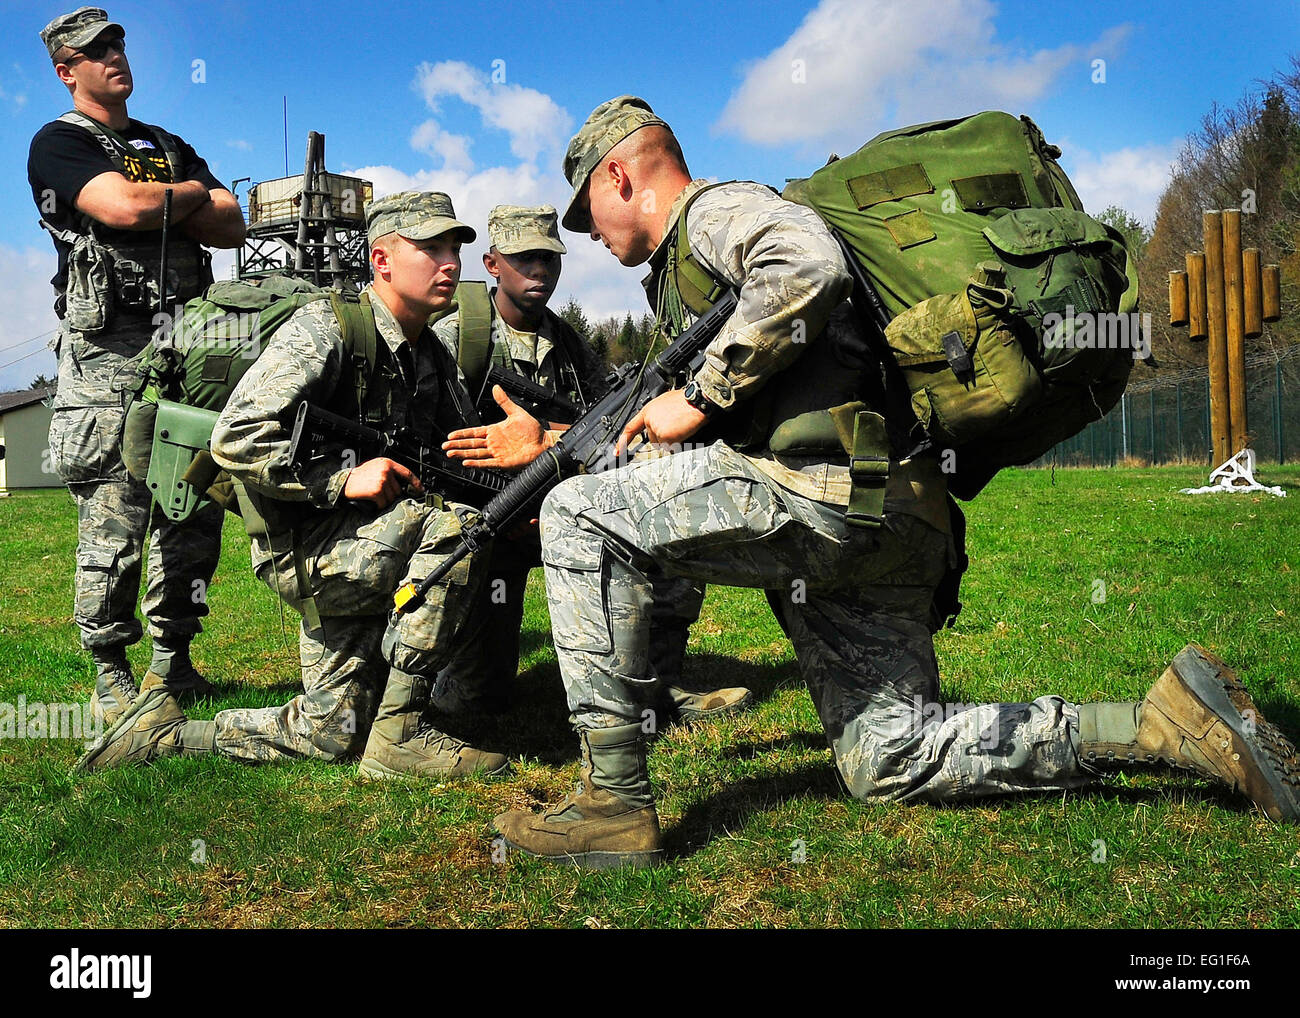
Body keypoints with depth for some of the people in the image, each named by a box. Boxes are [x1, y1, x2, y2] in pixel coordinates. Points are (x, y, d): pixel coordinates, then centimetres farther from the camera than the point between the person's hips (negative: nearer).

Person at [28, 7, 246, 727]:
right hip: (109, 351, -6)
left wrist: (164, 207, -3)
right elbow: (124, 207, -15)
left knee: (194, 517, 4)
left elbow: (233, 226, 13)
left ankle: (172, 661, 16)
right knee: (114, 526, -7)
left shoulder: (169, 147, 25)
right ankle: (110, 676, 3)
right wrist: (193, 195, 4)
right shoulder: (58, 144, 5)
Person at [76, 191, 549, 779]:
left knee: (331, 735, 9)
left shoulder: (431, 355, 11)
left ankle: (167, 730, 26)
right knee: (456, 522, -31)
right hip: (303, 547, -8)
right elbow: (234, 441, -22)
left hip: (356, 550, 8)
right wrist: (344, 479, -26)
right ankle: (400, 736, -22)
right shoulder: (325, 330, -14)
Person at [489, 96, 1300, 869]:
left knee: (580, 516, -10)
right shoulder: (683, 274, 33)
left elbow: (808, 267, -22)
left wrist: (699, 396, -13)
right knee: (890, 764, 10)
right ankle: (1165, 719, 9)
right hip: (869, 522, 10)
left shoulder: (714, 208, 3)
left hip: (834, 487, -10)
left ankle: (617, 802, -12)